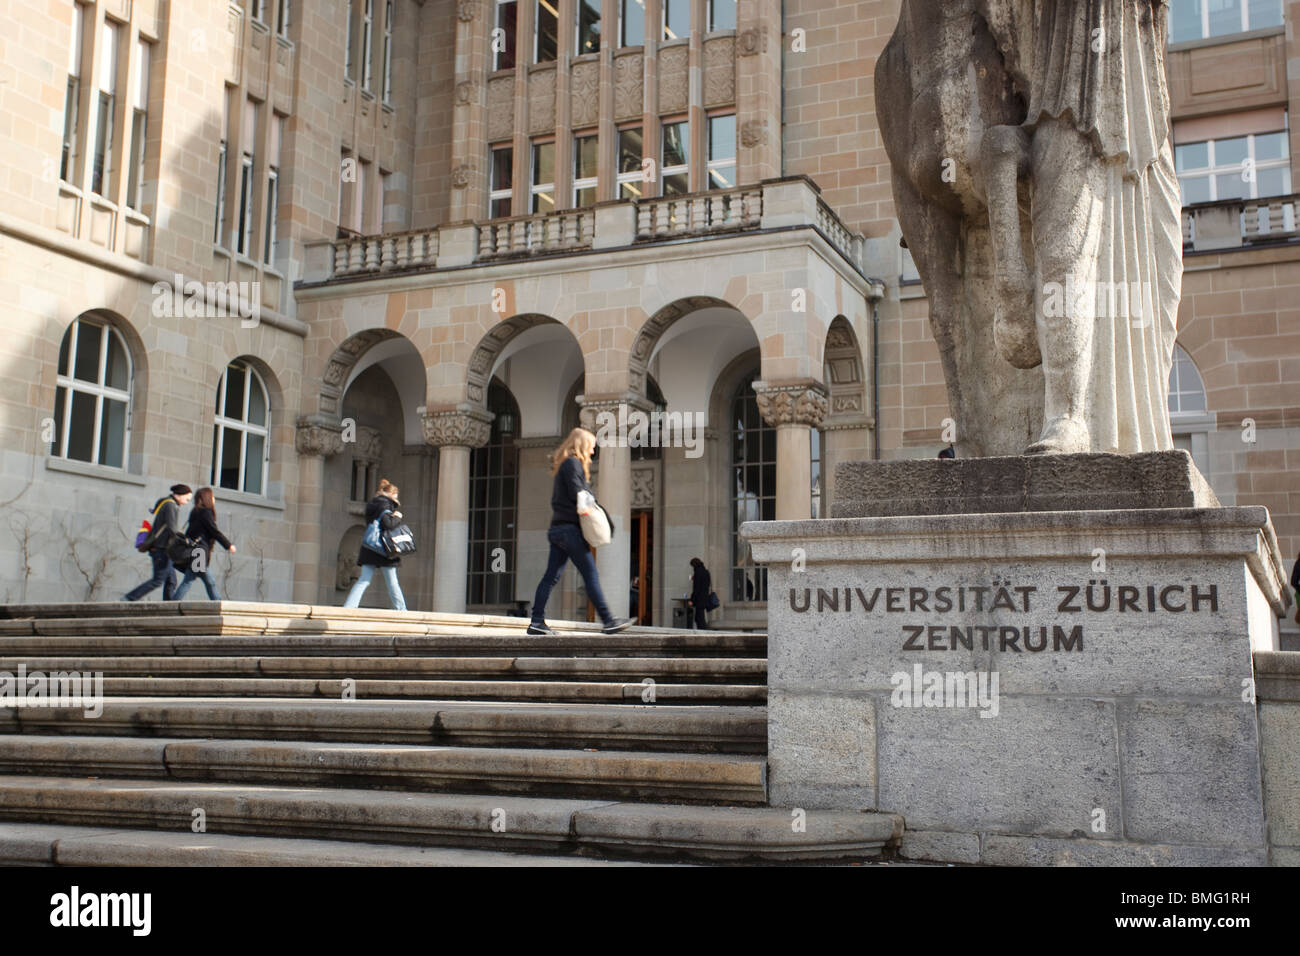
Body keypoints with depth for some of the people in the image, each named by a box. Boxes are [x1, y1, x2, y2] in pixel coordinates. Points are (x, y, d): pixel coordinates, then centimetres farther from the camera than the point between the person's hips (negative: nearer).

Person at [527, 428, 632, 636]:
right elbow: (577, 495, -15)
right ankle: (608, 621, -7)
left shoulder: (563, 464, 22)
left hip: (557, 528, 10)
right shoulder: (573, 463, -7)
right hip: (569, 528, -9)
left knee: (551, 576, 6)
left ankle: (537, 621, 3)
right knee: (590, 575, -8)